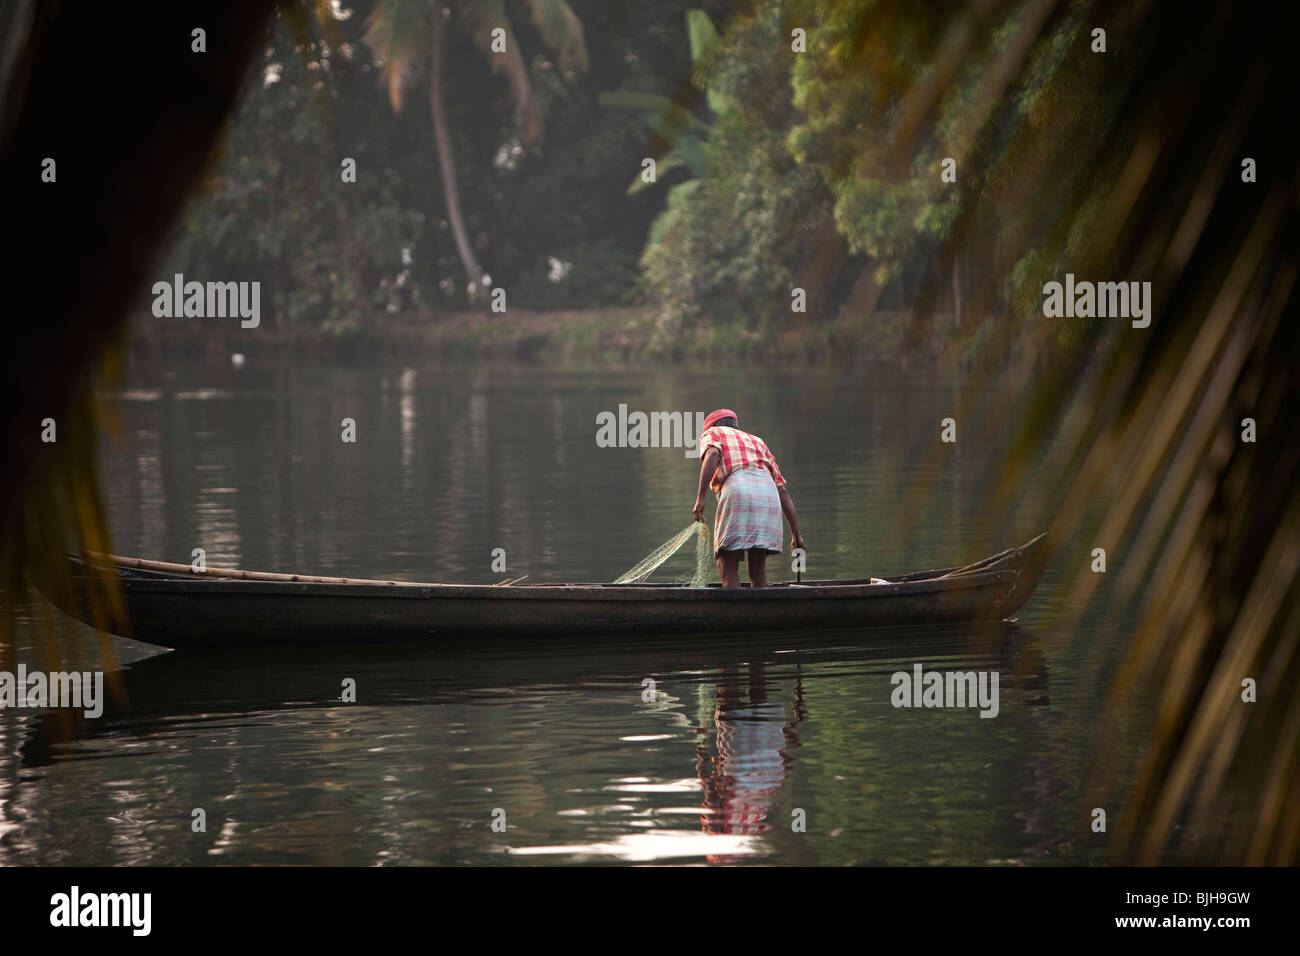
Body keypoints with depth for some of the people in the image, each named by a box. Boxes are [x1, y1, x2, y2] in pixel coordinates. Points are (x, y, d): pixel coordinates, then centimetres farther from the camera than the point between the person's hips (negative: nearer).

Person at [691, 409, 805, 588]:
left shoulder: (712, 434, 23)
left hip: (737, 494, -5)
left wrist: (700, 496, -12)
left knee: (728, 569, -1)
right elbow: (782, 491, 29)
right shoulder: (757, 442, 36)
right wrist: (796, 534, 26)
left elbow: (712, 455, -3)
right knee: (757, 571, 11)